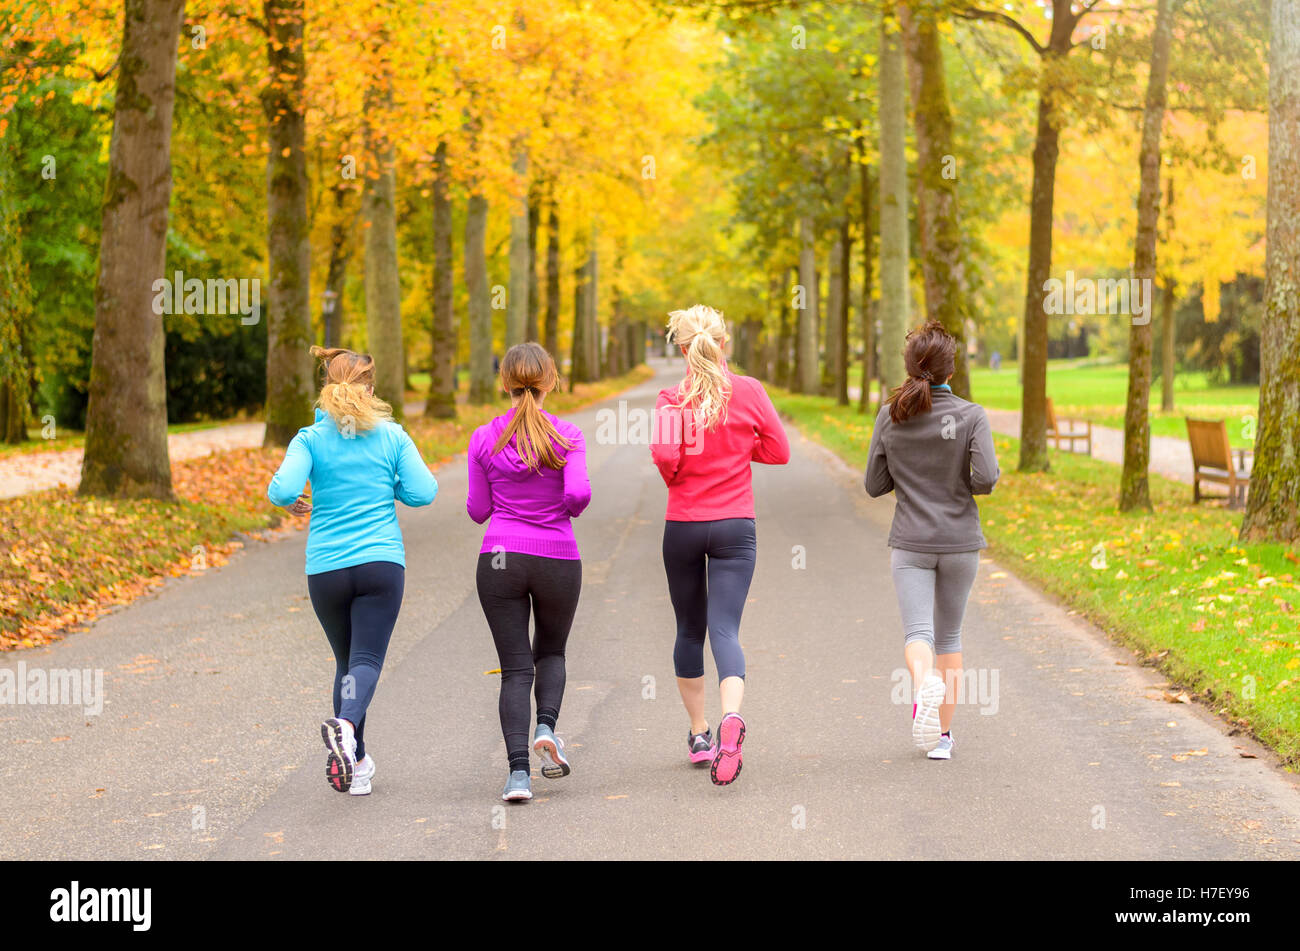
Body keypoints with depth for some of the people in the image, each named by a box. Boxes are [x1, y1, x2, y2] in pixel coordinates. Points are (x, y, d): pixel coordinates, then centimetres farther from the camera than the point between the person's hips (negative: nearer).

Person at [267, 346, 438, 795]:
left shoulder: (311, 439, 0)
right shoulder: (392, 436, 2)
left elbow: (282, 490, -13)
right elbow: (423, 491, -1)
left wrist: (293, 504, 9)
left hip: (326, 568, 1)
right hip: (381, 562, -1)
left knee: (347, 661, 16)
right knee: (367, 658, -7)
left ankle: (357, 763, 17)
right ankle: (346, 725, -38)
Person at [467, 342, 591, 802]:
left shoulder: (484, 438, 0)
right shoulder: (567, 435, -5)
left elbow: (477, 510, 4)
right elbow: (578, 493, -17)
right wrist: (572, 508, 5)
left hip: (500, 558, 1)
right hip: (558, 559, 0)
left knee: (515, 668, 4)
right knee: (551, 651, 22)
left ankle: (518, 770, -10)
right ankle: (547, 726, -4)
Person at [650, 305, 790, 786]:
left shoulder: (672, 398, -6)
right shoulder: (749, 391, -2)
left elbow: (663, 453, -20)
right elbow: (779, 451, 3)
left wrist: (674, 479, 1)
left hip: (682, 525, 0)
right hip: (735, 526, 0)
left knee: (690, 629, 15)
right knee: (725, 629, -6)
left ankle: (699, 733, 24)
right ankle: (731, 718, -33)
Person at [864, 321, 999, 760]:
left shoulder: (891, 416, -2)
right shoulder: (971, 417, -8)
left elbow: (875, 485, 3)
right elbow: (985, 478, -18)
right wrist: (966, 484, 4)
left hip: (910, 544, 0)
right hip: (960, 542, 0)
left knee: (918, 633, -5)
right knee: (949, 635, 15)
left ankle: (925, 684, -39)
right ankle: (943, 734, 16)